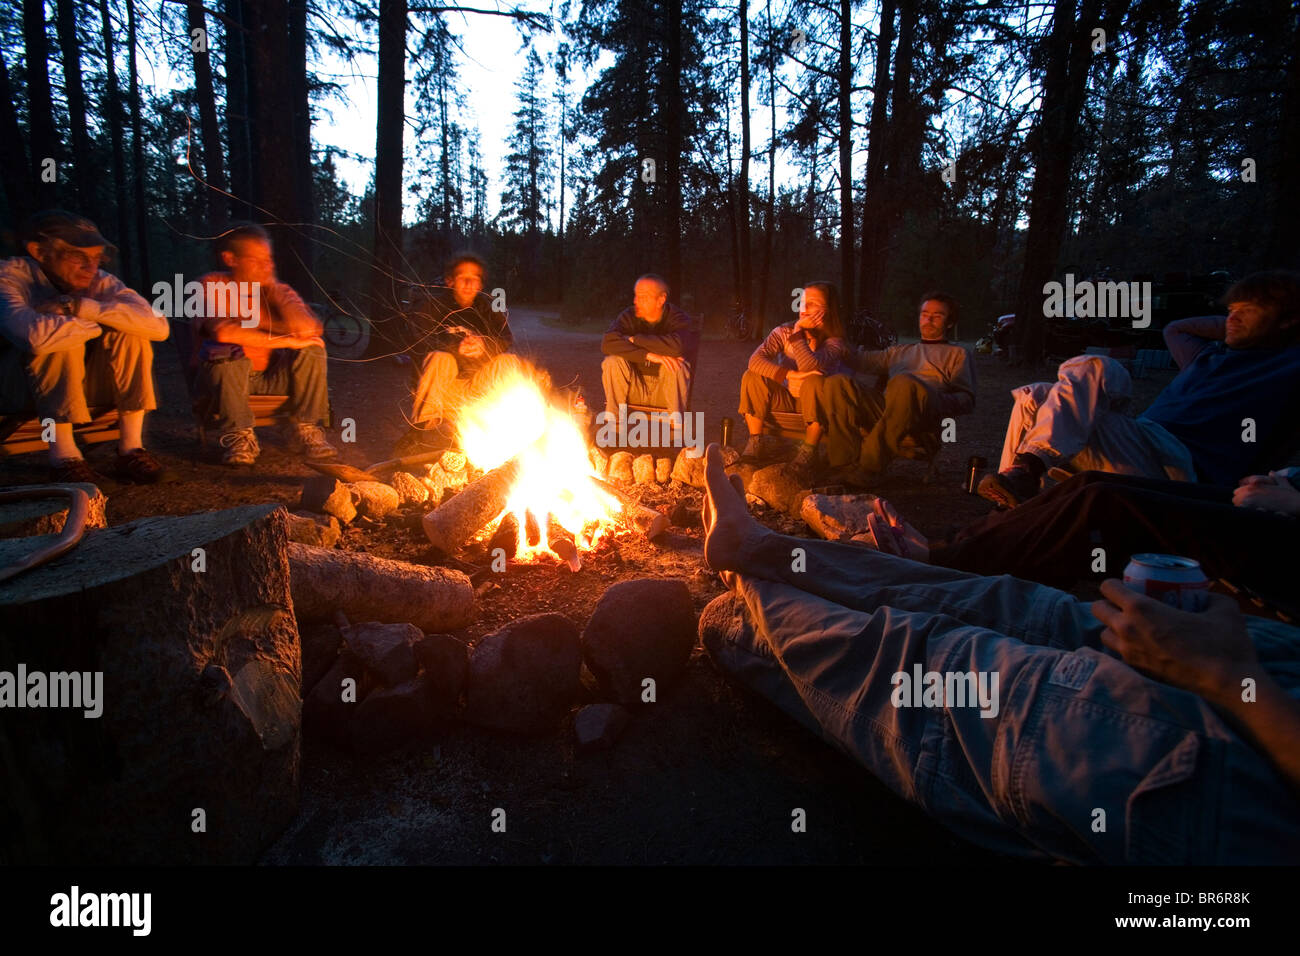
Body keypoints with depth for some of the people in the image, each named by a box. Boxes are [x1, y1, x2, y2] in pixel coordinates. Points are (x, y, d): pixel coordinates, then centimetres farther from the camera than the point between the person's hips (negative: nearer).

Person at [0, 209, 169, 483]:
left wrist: (80, 306, -29)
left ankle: (131, 448, -18)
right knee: (59, 341, -32)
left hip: (77, 383, 5)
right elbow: (36, 336, -42)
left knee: (130, 334, -19)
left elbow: (159, 326, -24)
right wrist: (98, 325, -24)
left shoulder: (100, 281, -7)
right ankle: (63, 455, -26)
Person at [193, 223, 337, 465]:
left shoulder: (276, 290, 1)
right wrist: (286, 341, -27)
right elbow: (223, 331, -31)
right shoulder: (212, 286, -10)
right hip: (225, 378, -3)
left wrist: (273, 288, -15)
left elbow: (307, 329, -19)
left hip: (270, 378, 3)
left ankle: (304, 428, -11)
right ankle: (238, 436, -20)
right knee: (228, 351, -35)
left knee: (312, 349, -18)